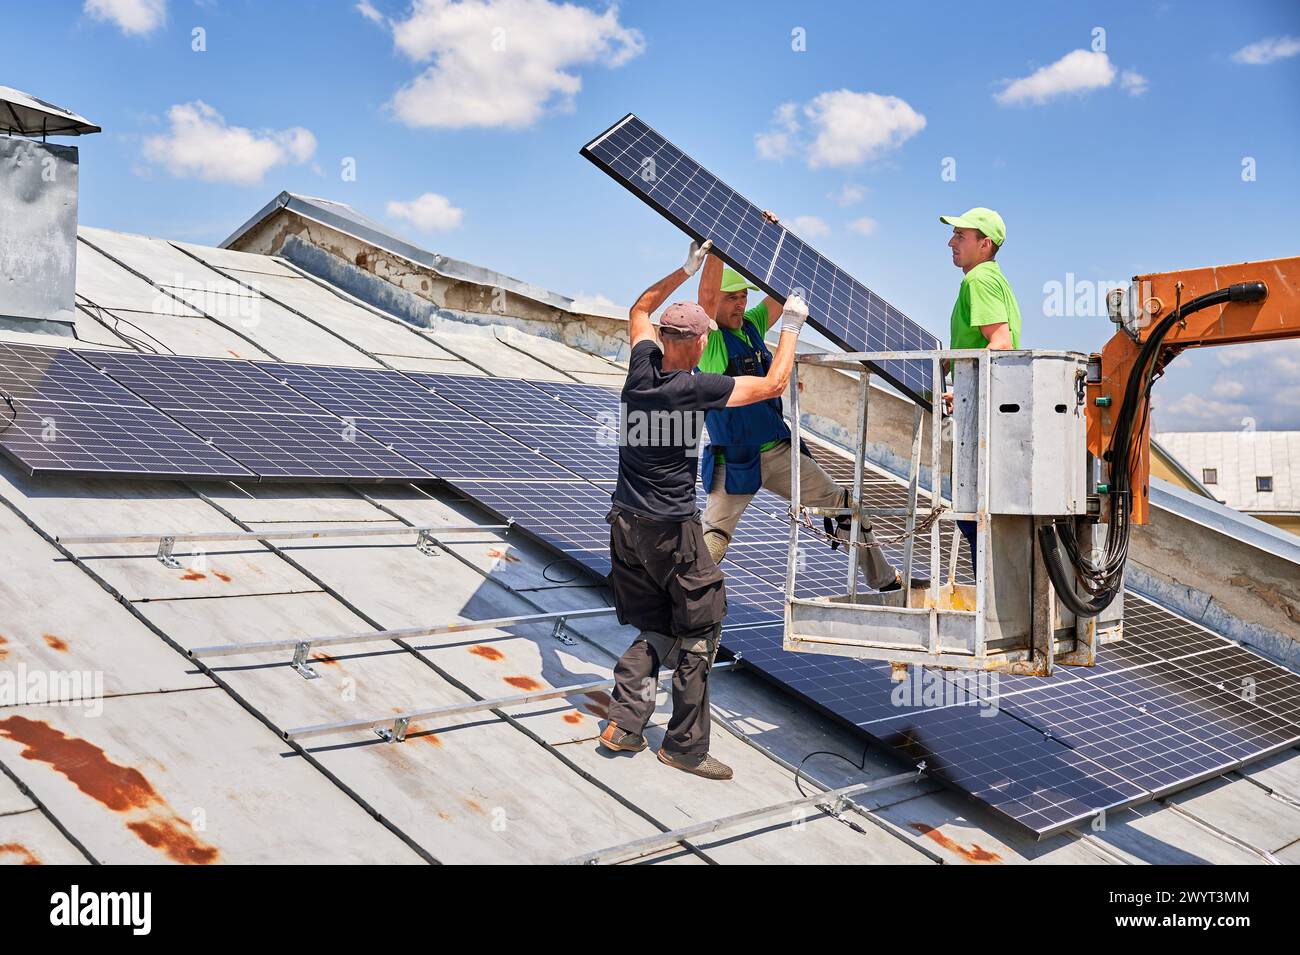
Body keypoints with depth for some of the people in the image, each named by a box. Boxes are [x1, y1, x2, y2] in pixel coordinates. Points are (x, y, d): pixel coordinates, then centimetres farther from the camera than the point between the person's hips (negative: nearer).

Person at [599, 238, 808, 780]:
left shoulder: (642, 367, -1)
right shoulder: (696, 388, -17)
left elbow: (642, 308, 20)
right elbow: (774, 384, -9)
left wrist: (687, 270, 21)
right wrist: (791, 327, 3)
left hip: (627, 522, 7)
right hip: (672, 530, -7)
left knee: (652, 628, 17)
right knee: (698, 632, 6)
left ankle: (624, 723, 10)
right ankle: (684, 746, 12)